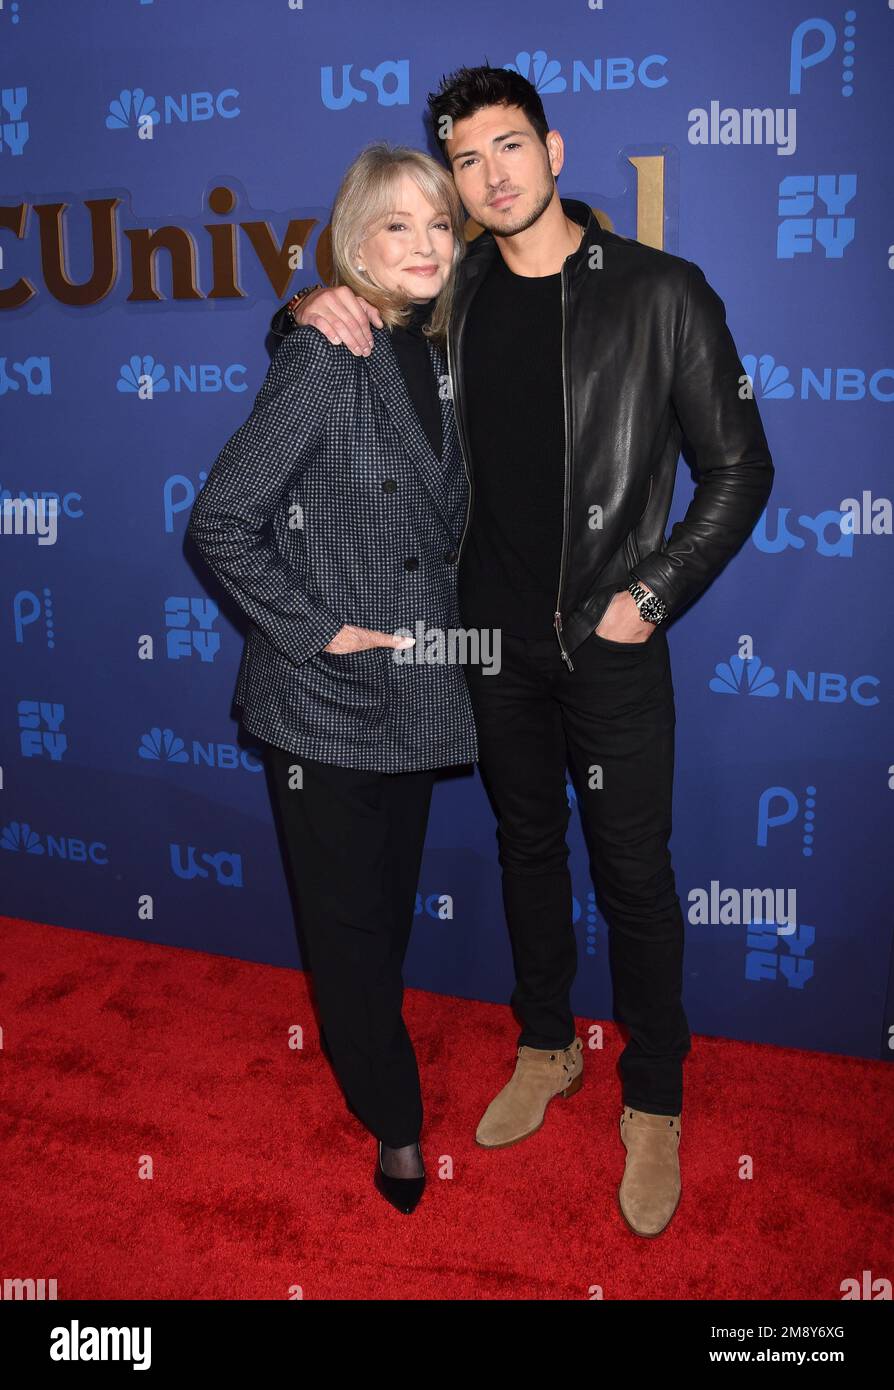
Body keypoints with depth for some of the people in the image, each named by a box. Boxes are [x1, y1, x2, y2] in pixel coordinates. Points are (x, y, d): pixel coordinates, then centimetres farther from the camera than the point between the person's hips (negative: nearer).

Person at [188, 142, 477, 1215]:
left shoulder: (439, 359, 6)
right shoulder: (322, 363, -15)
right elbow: (220, 522, -18)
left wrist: (446, 632, 6)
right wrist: (318, 630, -16)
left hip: (416, 698, 7)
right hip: (329, 701, -6)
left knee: (391, 905, 20)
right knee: (349, 917, 9)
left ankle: (365, 1050, 44)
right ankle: (393, 1118, 29)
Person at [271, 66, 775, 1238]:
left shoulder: (661, 293, -7)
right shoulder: (455, 297, 4)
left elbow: (739, 469, -4)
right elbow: (314, 354, 17)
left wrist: (654, 595, -11)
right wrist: (313, 309, -7)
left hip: (611, 647, -4)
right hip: (497, 638, 4)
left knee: (634, 873, 6)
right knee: (528, 848, 18)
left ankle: (654, 1101, 25)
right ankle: (548, 1048, 39)